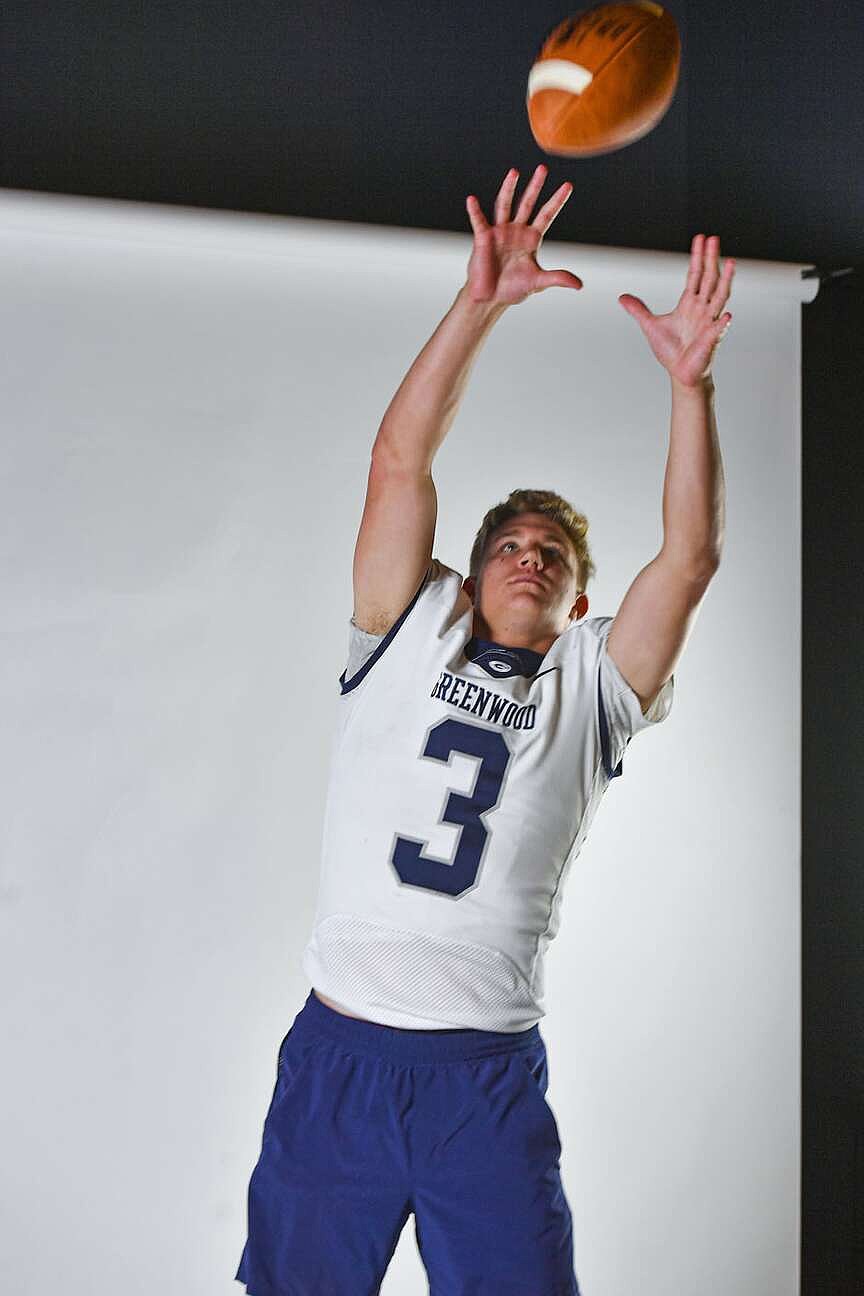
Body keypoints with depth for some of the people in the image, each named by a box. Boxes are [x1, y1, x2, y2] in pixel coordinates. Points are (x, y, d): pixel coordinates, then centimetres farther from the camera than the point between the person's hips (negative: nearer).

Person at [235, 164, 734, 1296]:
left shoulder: (595, 685, 10)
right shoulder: (410, 633, 10)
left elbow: (690, 557, -1)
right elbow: (401, 460, 1)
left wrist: (690, 381, -10)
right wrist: (480, 304, -5)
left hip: (491, 1081, 0)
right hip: (336, 1056, 0)